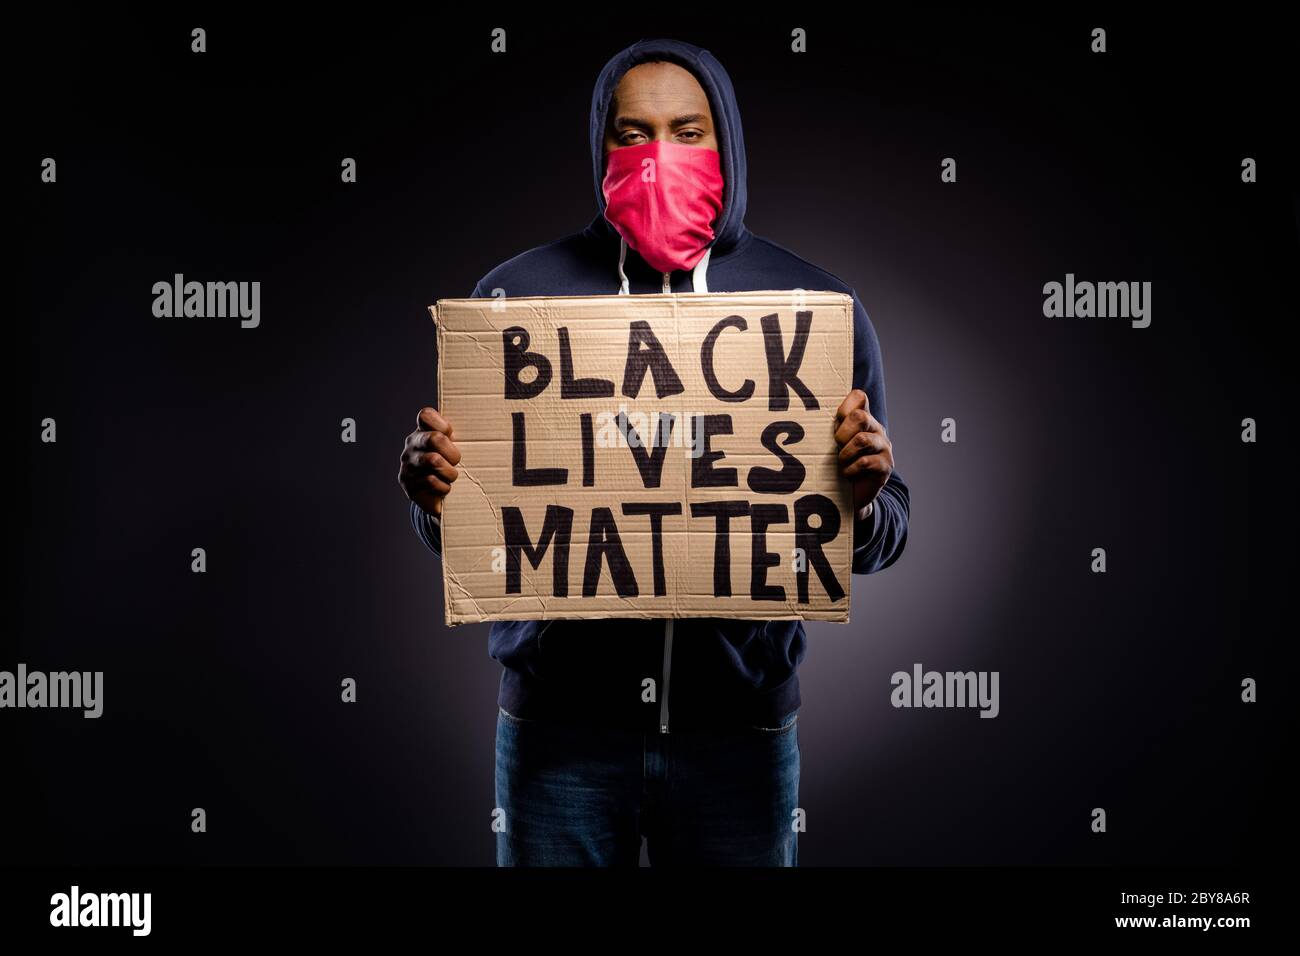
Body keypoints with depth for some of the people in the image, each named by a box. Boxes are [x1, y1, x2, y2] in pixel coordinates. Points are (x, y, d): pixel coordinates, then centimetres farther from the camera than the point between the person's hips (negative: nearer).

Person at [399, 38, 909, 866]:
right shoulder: (518, 295, 0)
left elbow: (880, 541, 3)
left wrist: (862, 496, -19)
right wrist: (435, 496, -16)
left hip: (738, 726, 1)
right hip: (559, 726, 0)